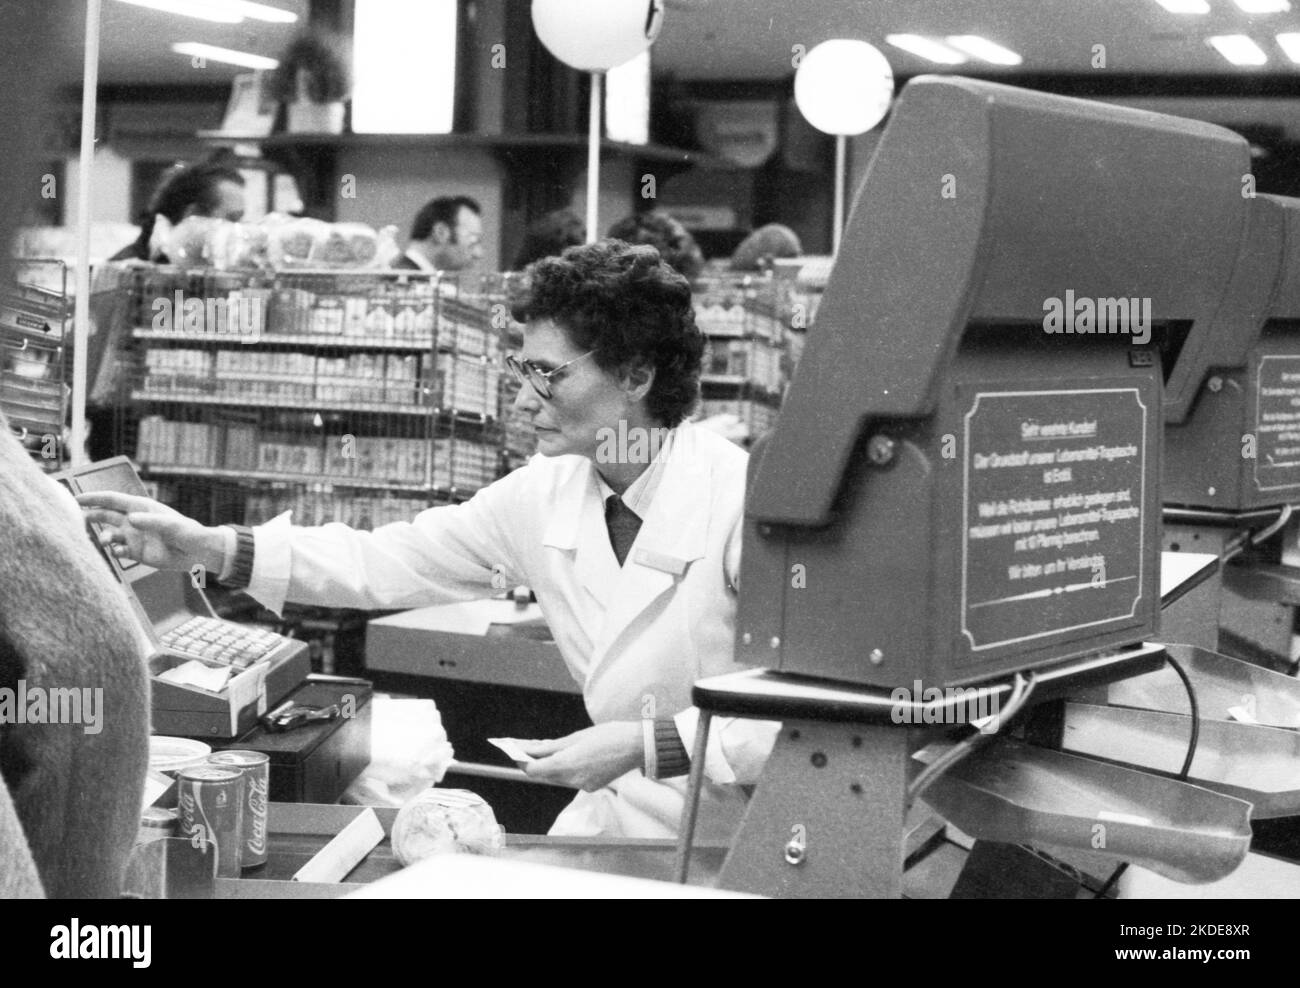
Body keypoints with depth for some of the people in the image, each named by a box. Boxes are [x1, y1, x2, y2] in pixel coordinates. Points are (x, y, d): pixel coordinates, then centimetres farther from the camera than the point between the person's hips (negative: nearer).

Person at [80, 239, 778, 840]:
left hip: (734, 834, -6)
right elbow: (388, 563, 3)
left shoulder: (745, 502, -21)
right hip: (613, 817, 6)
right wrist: (213, 550, -6)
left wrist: (645, 746, -25)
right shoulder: (544, 493, 0)